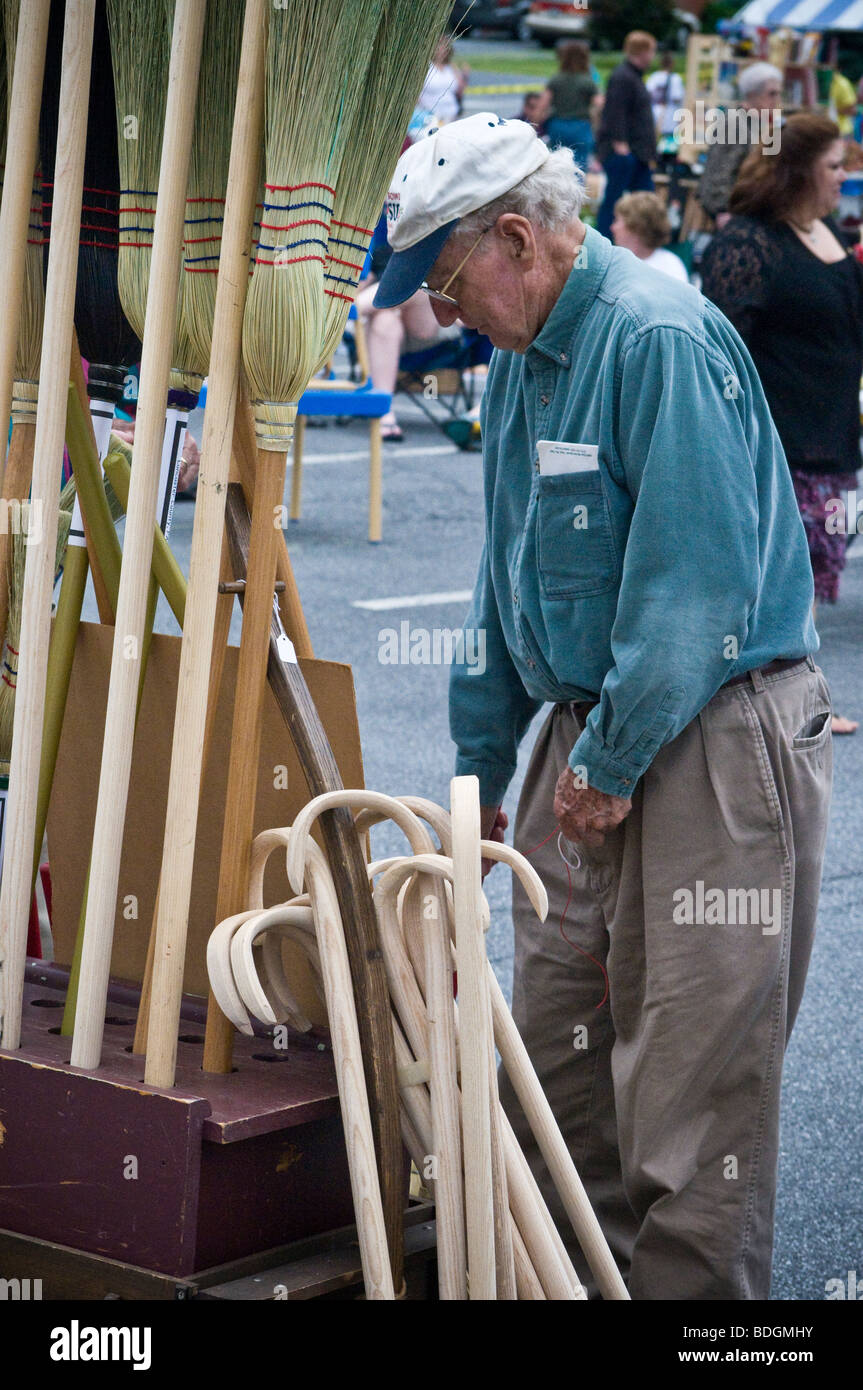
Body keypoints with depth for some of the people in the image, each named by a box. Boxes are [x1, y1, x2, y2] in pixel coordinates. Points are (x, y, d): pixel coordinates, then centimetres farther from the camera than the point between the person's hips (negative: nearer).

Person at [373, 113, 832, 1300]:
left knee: (692, 1063, -5)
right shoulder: (521, 358, 13)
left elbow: (698, 579, -21)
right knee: (553, 1041, 12)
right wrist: (482, 767, 21)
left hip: (712, 739, -9)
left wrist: (611, 759, -15)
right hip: (589, 737, 9)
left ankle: (689, 1286, 4)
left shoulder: (661, 339, -16)